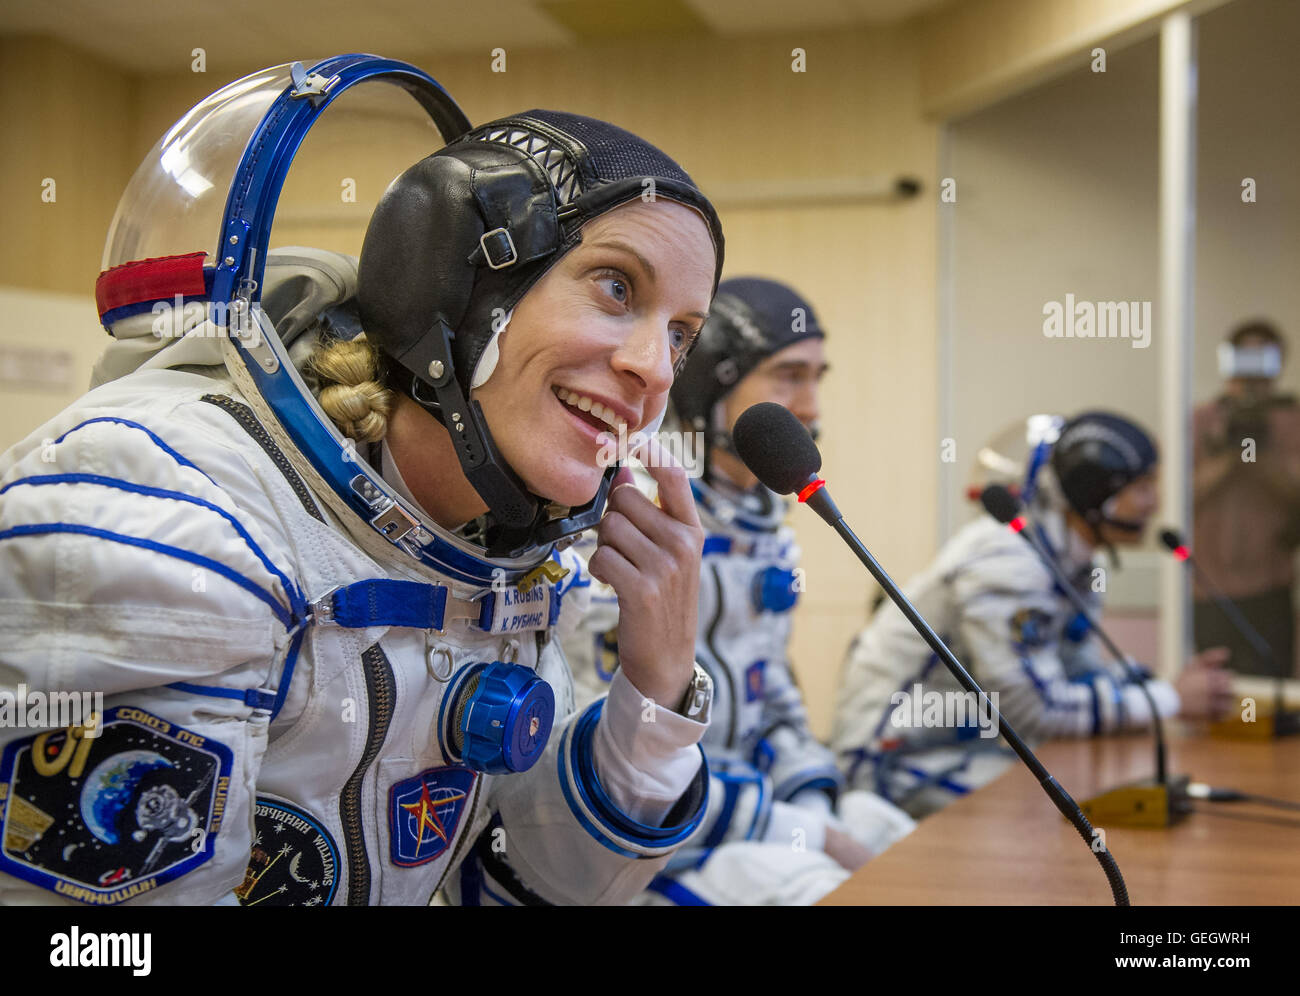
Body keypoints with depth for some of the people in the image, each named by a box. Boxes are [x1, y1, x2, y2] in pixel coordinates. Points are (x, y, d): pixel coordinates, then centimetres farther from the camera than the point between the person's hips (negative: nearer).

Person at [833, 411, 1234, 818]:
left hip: (959, 739, 10)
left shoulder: (1071, 557, 5)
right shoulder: (1005, 562, -25)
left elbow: (1082, 670, 8)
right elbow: (1037, 707, -26)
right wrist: (1171, 698, -19)